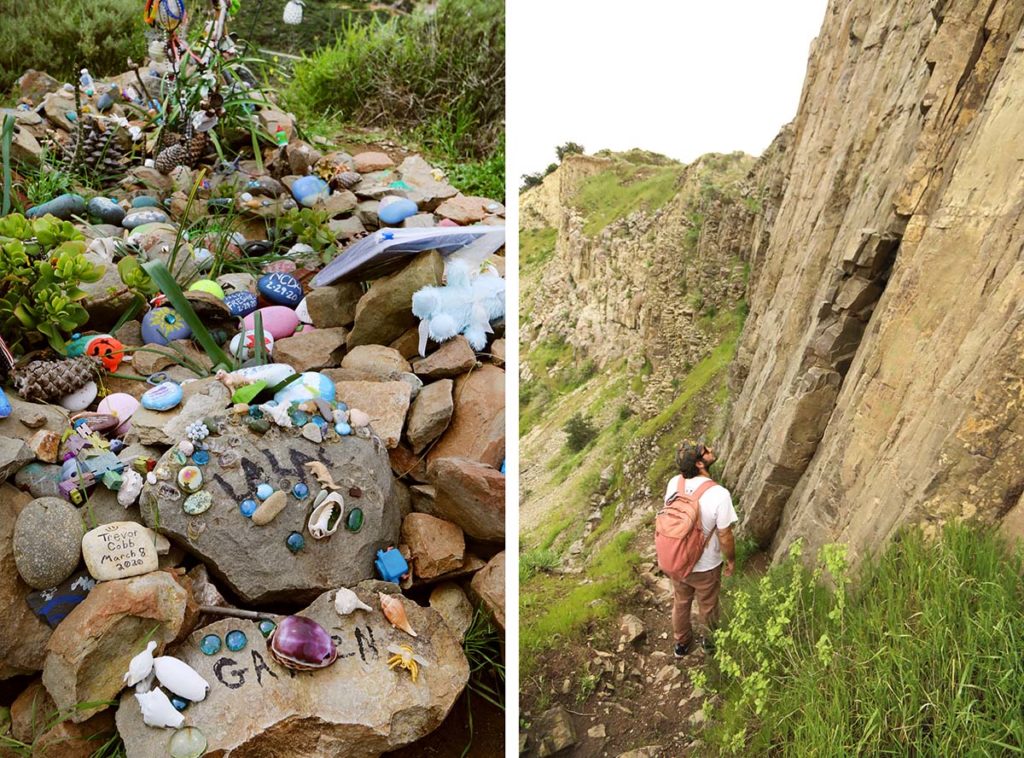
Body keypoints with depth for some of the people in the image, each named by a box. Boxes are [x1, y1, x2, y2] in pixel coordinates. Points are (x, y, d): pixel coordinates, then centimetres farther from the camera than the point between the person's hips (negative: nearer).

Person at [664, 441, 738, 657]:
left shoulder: (674, 483, -17)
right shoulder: (719, 494, -32)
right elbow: (725, 537, -21)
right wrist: (731, 560, -1)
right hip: (706, 567, -3)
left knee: (680, 603, 28)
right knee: (708, 607, 26)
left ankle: (682, 643, 50)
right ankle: (710, 642, 52)